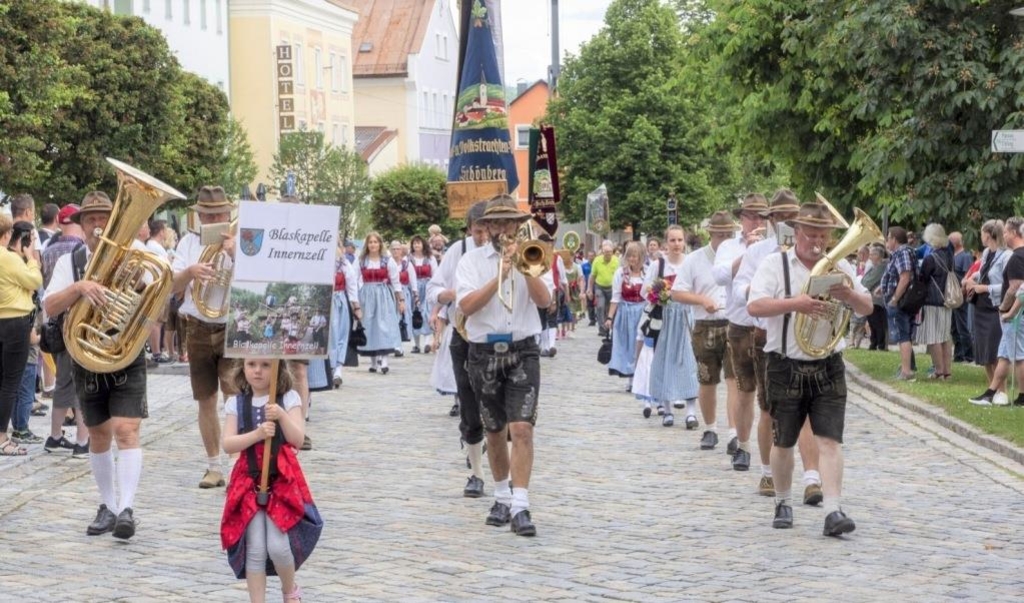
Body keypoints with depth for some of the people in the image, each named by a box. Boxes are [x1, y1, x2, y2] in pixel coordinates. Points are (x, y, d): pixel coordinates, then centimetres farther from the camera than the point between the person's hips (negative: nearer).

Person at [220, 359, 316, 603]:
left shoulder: (288, 399, 1)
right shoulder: (236, 403, 4)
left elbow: (298, 440, -8)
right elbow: (228, 444, -6)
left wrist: (282, 416, -24)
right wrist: (258, 433, -20)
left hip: (282, 479, -2)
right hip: (250, 481, 2)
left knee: (278, 546, -10)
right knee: (254, 550, -2)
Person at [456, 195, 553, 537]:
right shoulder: (473, 261, 4)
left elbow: (545, 300, -7)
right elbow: (466, 305, -11)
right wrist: (499, 277, -18)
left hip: (522, 351, -1)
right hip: (484, 353, 1)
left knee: (522, 429, -14)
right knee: (495, 432, 13)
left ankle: (520, 507, -16)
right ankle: (502, 497, 29)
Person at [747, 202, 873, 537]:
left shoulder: (839, 267, 9)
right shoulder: (775, 264, -2)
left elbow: (867, 308, 12)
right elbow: (754, 306, -14)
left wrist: (849, 296, -11)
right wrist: (793, 303, -29)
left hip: (828, 368, 2)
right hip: (786, 368, -2)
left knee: (830, 439, -8)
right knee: (783, 442, 9)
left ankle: (833, 511, -12)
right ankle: (783, 504, 27)